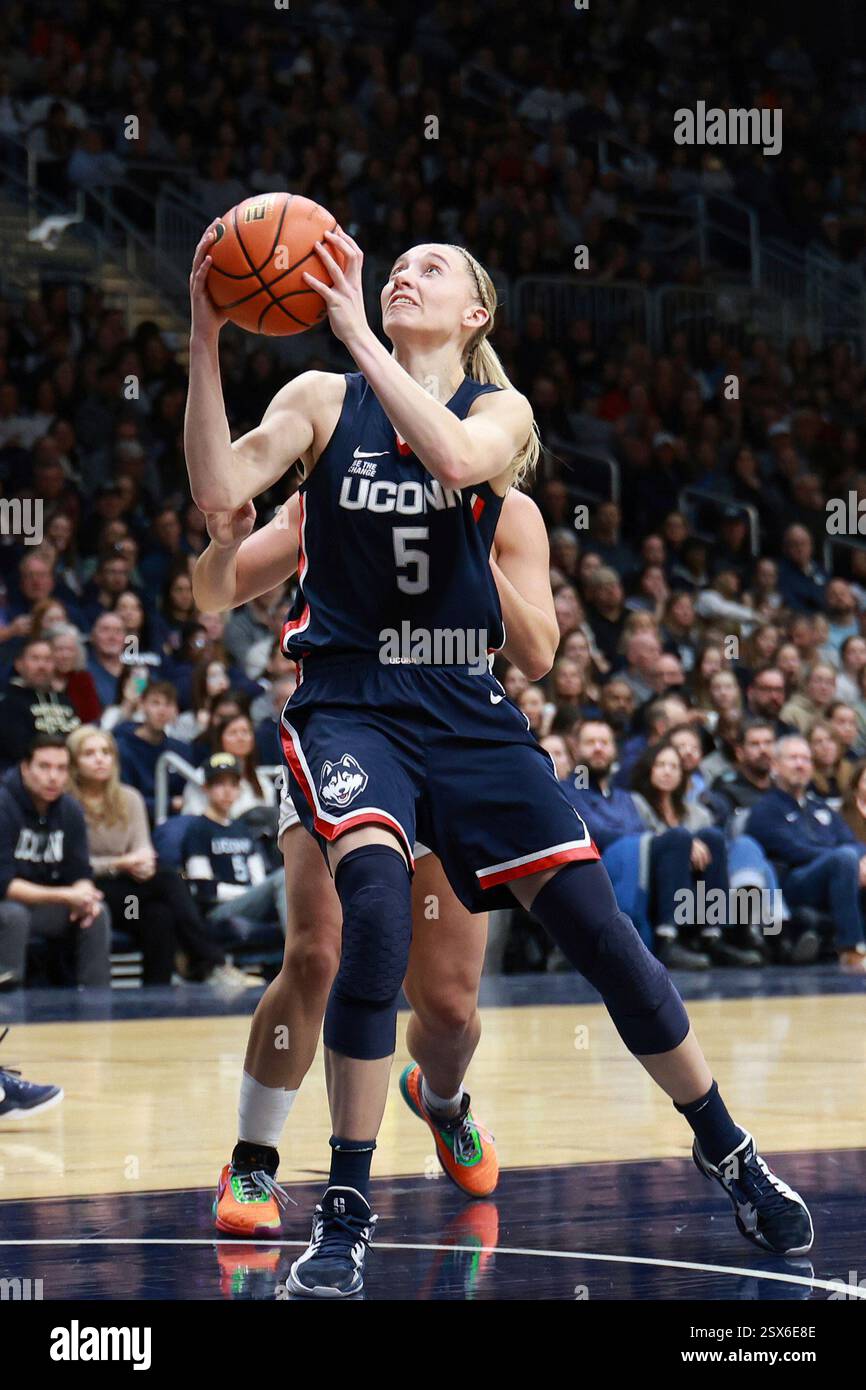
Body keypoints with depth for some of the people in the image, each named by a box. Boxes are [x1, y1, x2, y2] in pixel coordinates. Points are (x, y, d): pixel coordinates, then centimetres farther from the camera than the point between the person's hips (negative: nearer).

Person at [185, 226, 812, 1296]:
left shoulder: (500, 410, 3)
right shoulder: (322, 399, 3)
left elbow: (457, 457, -23)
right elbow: (219, 493, -13)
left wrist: (356, 332, -25)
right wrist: (204, 338, -21)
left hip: (462, 705, 2)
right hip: (347, 698, -1)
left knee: (595, 926, -1)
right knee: (375, 908, -27)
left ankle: (726, 1151, 21)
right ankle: (345, 1213, -18)